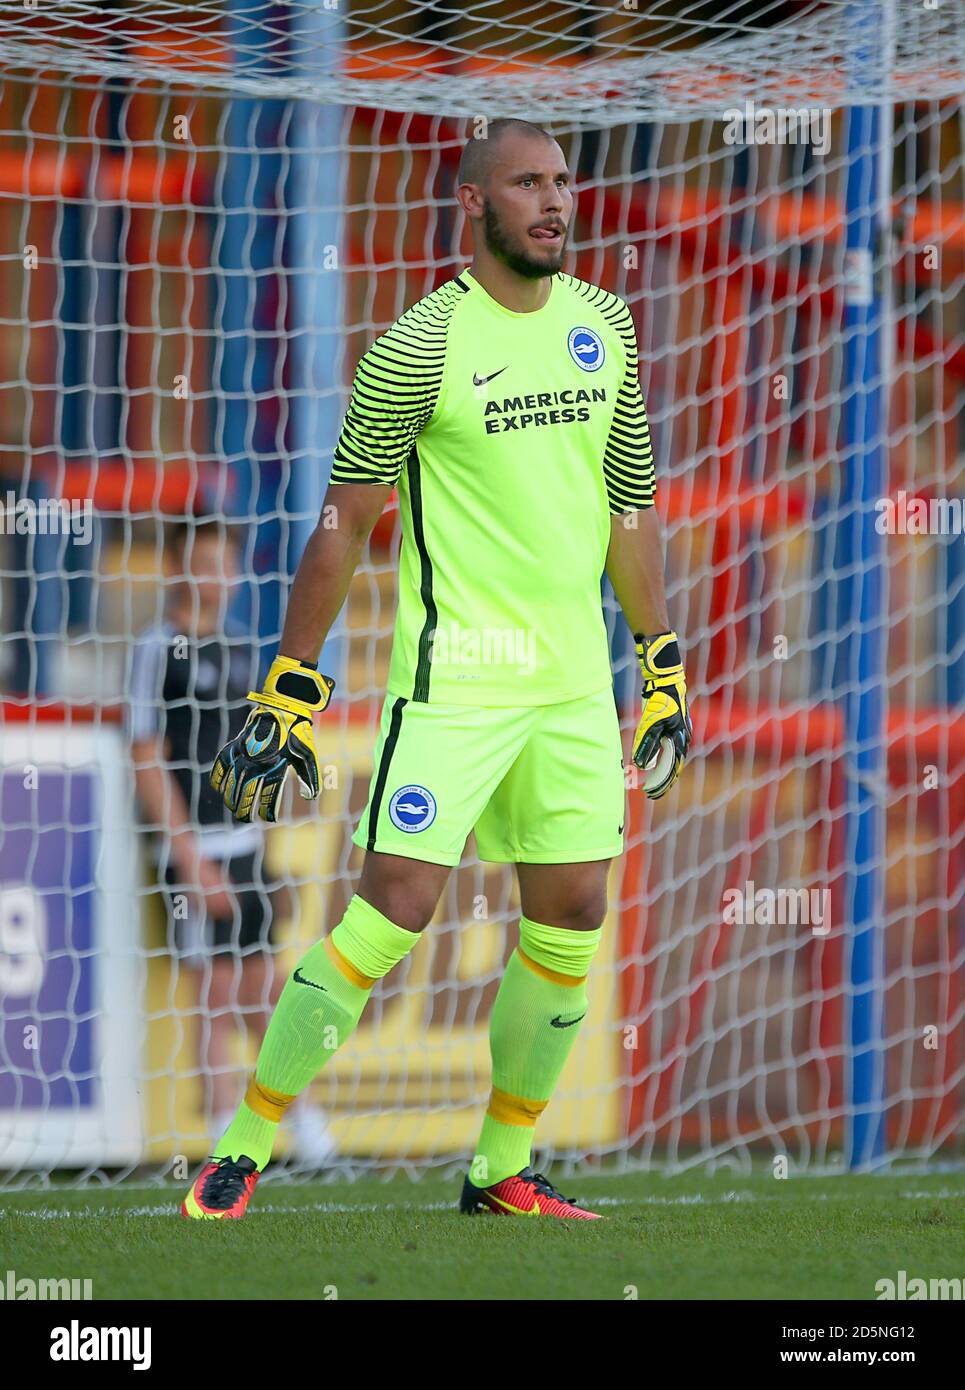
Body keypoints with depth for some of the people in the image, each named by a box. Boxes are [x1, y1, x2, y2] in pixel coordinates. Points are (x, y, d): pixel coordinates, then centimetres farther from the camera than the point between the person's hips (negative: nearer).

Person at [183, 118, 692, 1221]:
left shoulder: (604, 325, 10)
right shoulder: (421, 344, -8)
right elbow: (343, 522, -5)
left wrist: (663, 671, 17)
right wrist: (288, 695, -7)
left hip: (577, 677, 6)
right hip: (455, 674, -6)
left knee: (570, 920, 4)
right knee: (393, 908, -13)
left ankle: (502, 1169, 17)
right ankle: (243, 1151, -4)